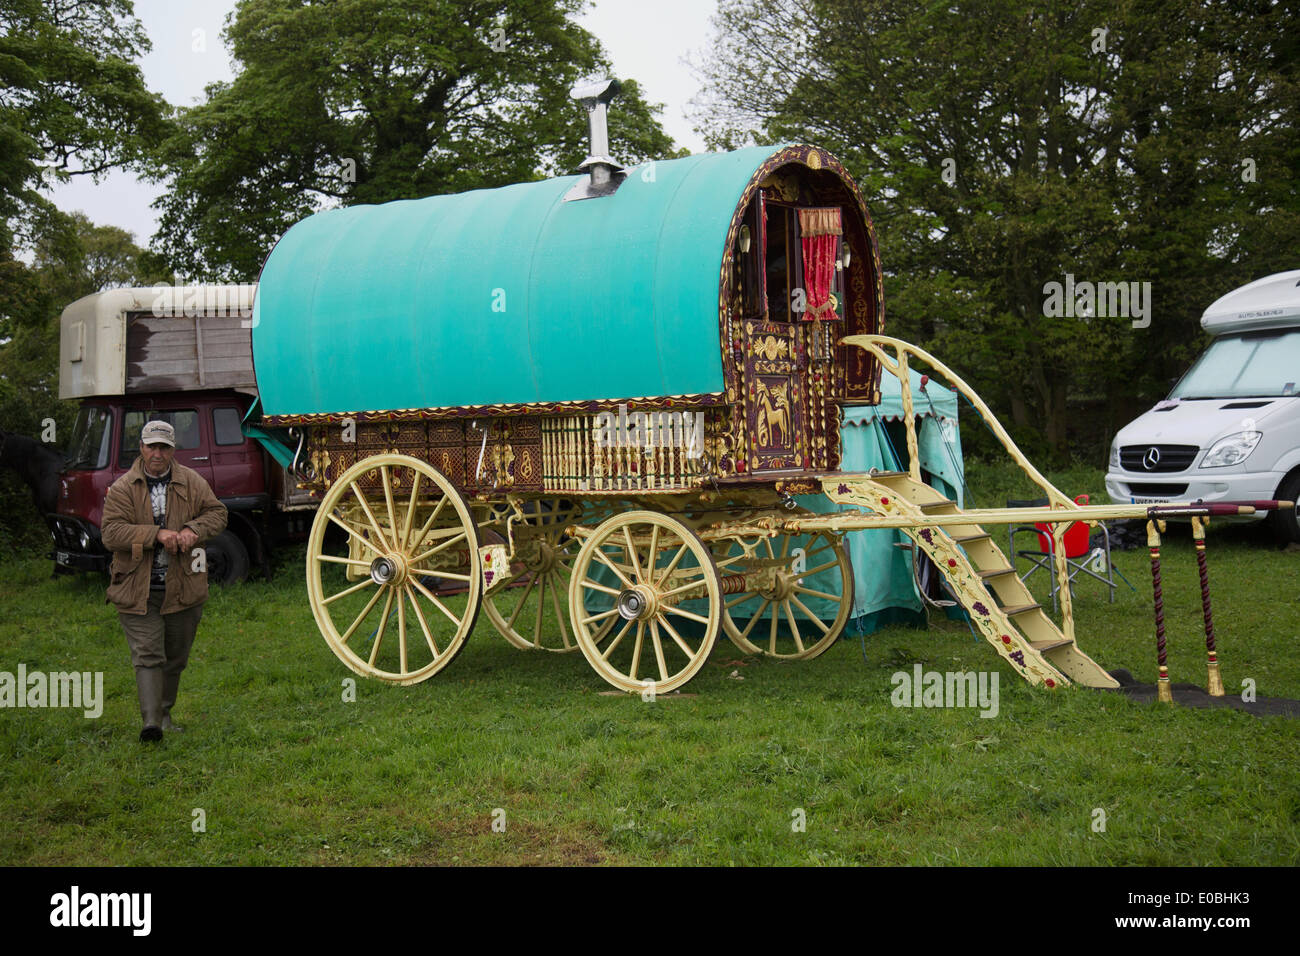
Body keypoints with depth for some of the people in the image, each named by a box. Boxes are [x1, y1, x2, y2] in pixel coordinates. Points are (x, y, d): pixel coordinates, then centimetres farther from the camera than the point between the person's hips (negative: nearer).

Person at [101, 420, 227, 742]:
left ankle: (165, 713, 30)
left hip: (183, 587, 3)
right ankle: (151, 723, -13)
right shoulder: (122, 489, -3)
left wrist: (193, 529, -14)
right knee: (147, 655, -9)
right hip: (138, 591, -3)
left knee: (176, 656, 14)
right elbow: (111, 533, -12)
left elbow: (217, 513, 7)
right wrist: (157, 534, -23)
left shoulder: (192, 482, 5)